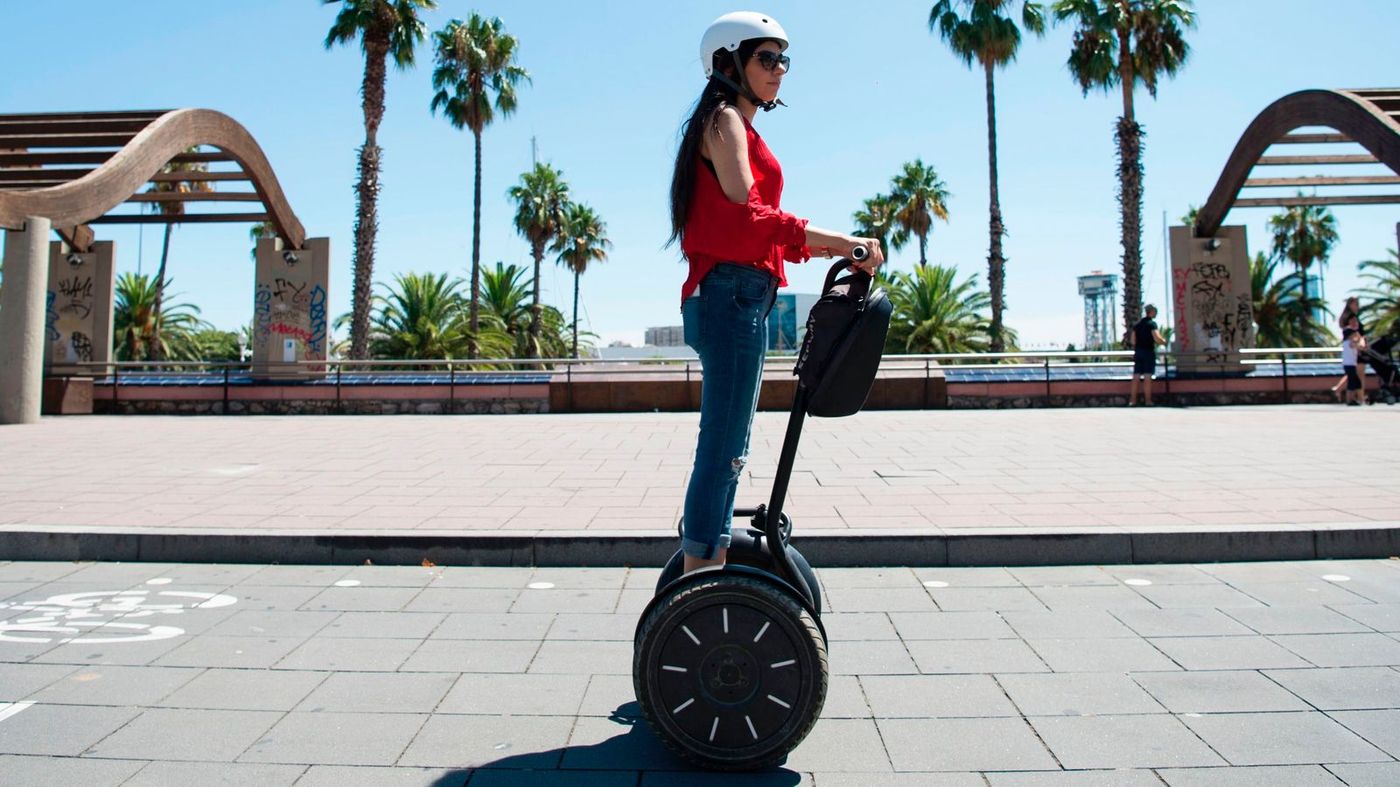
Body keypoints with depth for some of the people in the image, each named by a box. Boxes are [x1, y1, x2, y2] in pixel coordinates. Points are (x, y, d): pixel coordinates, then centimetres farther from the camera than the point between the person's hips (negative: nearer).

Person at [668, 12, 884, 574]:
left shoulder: (742, 129, 25)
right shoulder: (724, 120, -3)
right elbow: (748, 215, -18)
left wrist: (833, 249, 13)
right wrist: (843, 241, -20)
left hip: (742, 299, 10)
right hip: (733, 295, -10)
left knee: (728, 450, 11)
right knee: (722, 449, -11)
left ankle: (710, 577, 19)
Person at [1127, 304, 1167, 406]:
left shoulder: (1137, 324, 13)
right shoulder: (1152, 323, -8)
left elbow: (1132, 341, 13)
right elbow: (1157, 339, -16)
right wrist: (1164, 341, 3)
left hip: (1138, 352, 6)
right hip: (1149, 352, -6)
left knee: (1136, 377, 4)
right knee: (1147, 377, -5)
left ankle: (1132, 400, 1)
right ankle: (1147, 400, -5)